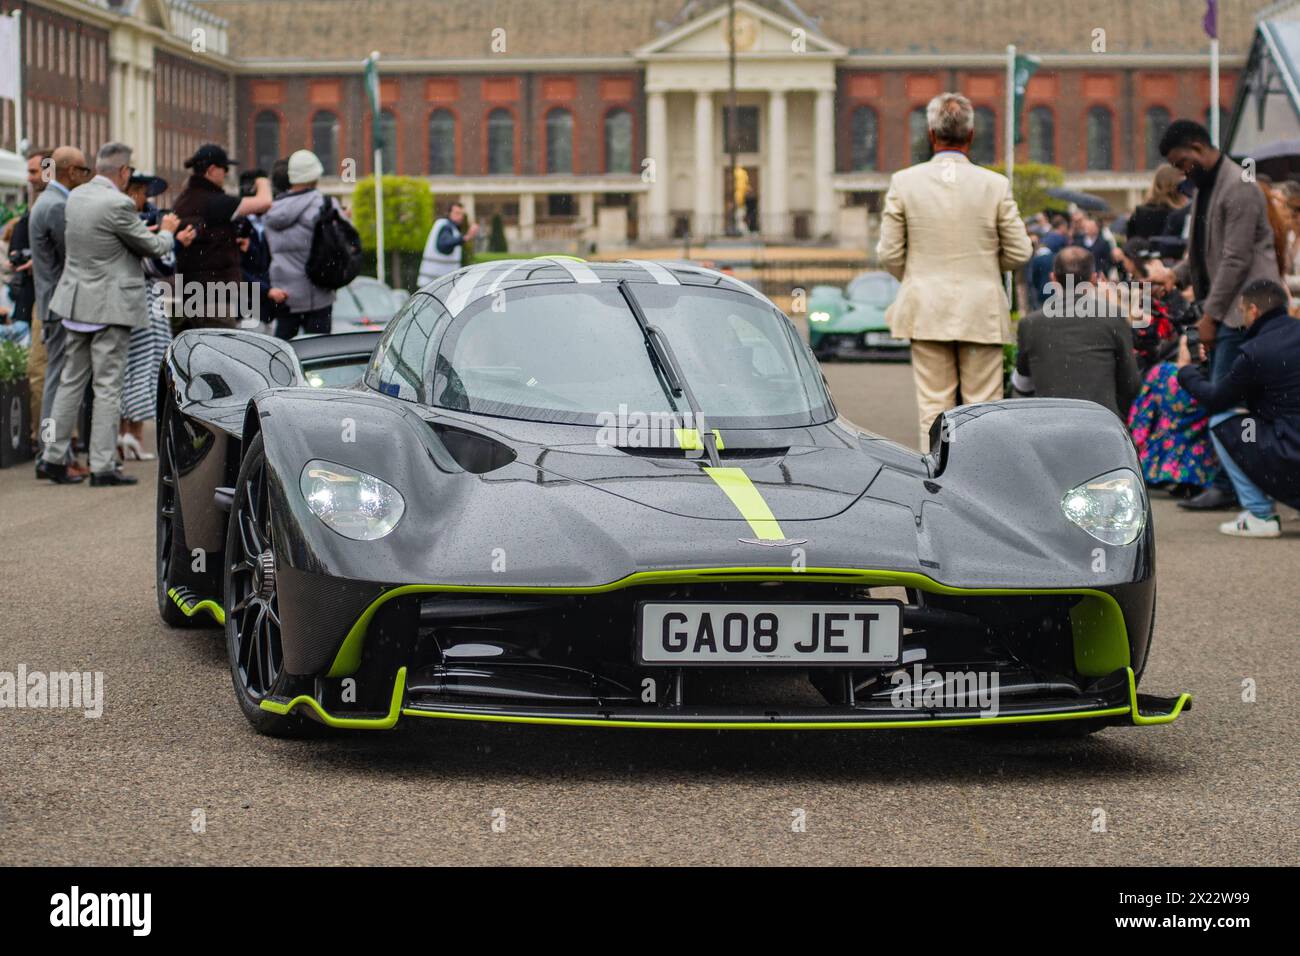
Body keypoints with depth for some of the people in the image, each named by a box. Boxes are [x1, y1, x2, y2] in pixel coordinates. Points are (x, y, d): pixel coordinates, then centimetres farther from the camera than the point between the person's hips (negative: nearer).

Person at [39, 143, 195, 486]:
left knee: (71, 380, 14)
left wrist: (163, 234, 16)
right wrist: (168, 232, 15)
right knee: (108, 386, -2)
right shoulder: (117, 204, -19)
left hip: (77, 301, 8)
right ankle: (103, 466, -1)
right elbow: (151, 247, -7)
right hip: (109, 305, -7)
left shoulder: (76, 197, 5)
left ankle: (54, 457, 14)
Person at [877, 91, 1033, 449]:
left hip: (926, 312, 1)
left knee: (933, 408, 5)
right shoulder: (995, 185, -6)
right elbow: (1020, 252, -1)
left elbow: (889, 253, -1)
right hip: (981, 313, -1)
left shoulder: (904, 182, -4)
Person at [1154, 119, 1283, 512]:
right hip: (1223, 310, 10)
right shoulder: (1206, 187, 17)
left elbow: (1236, 261, -18)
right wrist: (1176, 274, 10)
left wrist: (1211, 314, -16)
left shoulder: (1239, 189, -15)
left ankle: (1227, 486, -9)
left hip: (1241, 308, -10)